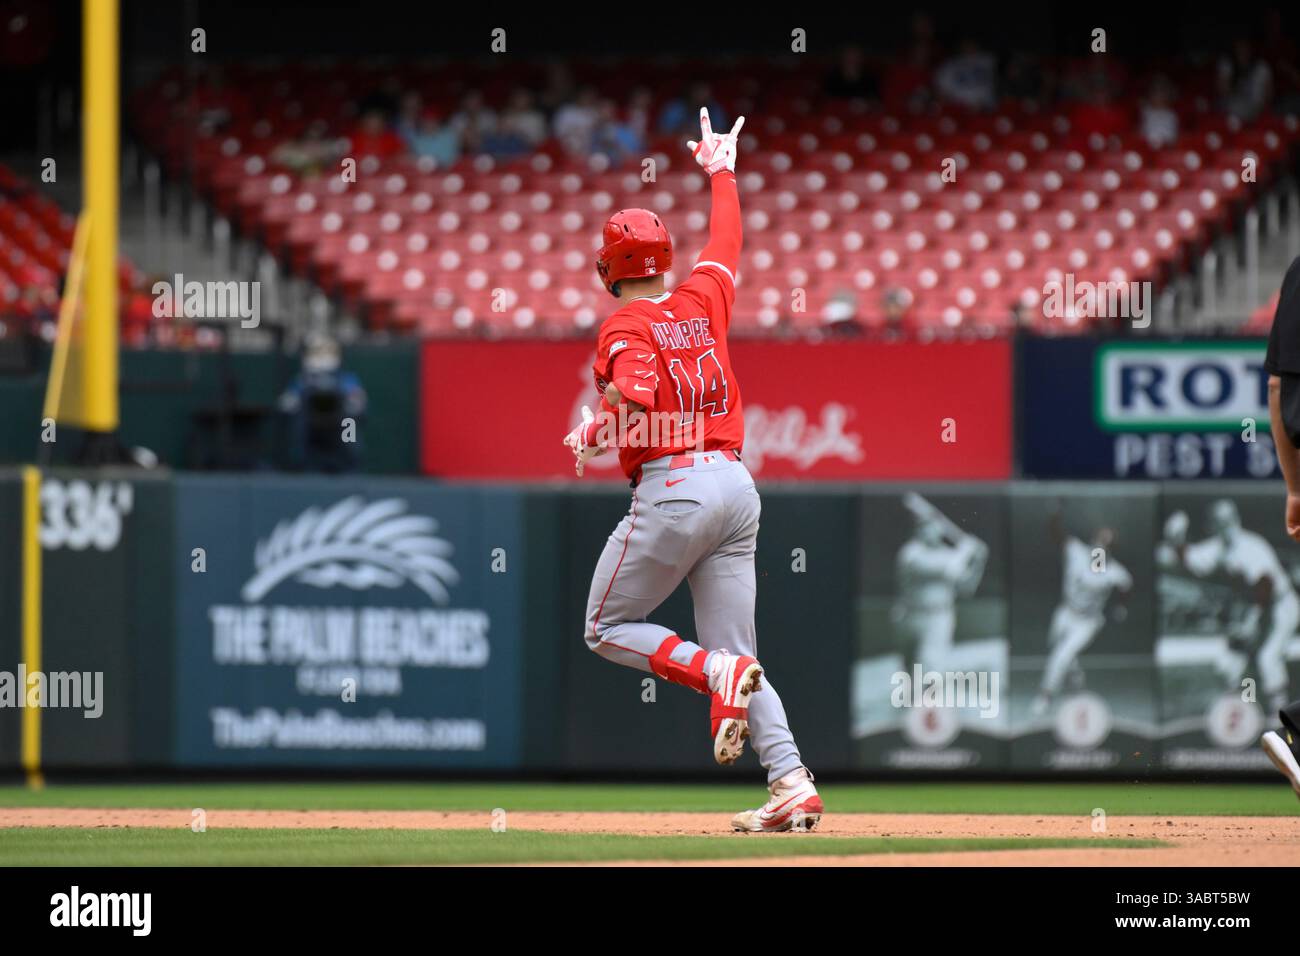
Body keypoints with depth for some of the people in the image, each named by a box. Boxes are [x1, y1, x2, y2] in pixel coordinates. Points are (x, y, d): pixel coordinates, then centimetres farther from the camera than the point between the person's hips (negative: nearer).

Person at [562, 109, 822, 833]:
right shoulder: (704, 299, 12)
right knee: (735, 652, 8)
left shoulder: (626, 329, -6)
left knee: (609, 629, 10)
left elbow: (636, 392, -26)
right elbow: (729, 241, 31)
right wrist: (722, 169, 44)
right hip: (738, 486, 6)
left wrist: (596, 432, -14)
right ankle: (793, 783, -9)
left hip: (673, 490, -6)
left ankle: (720, 673, -15)